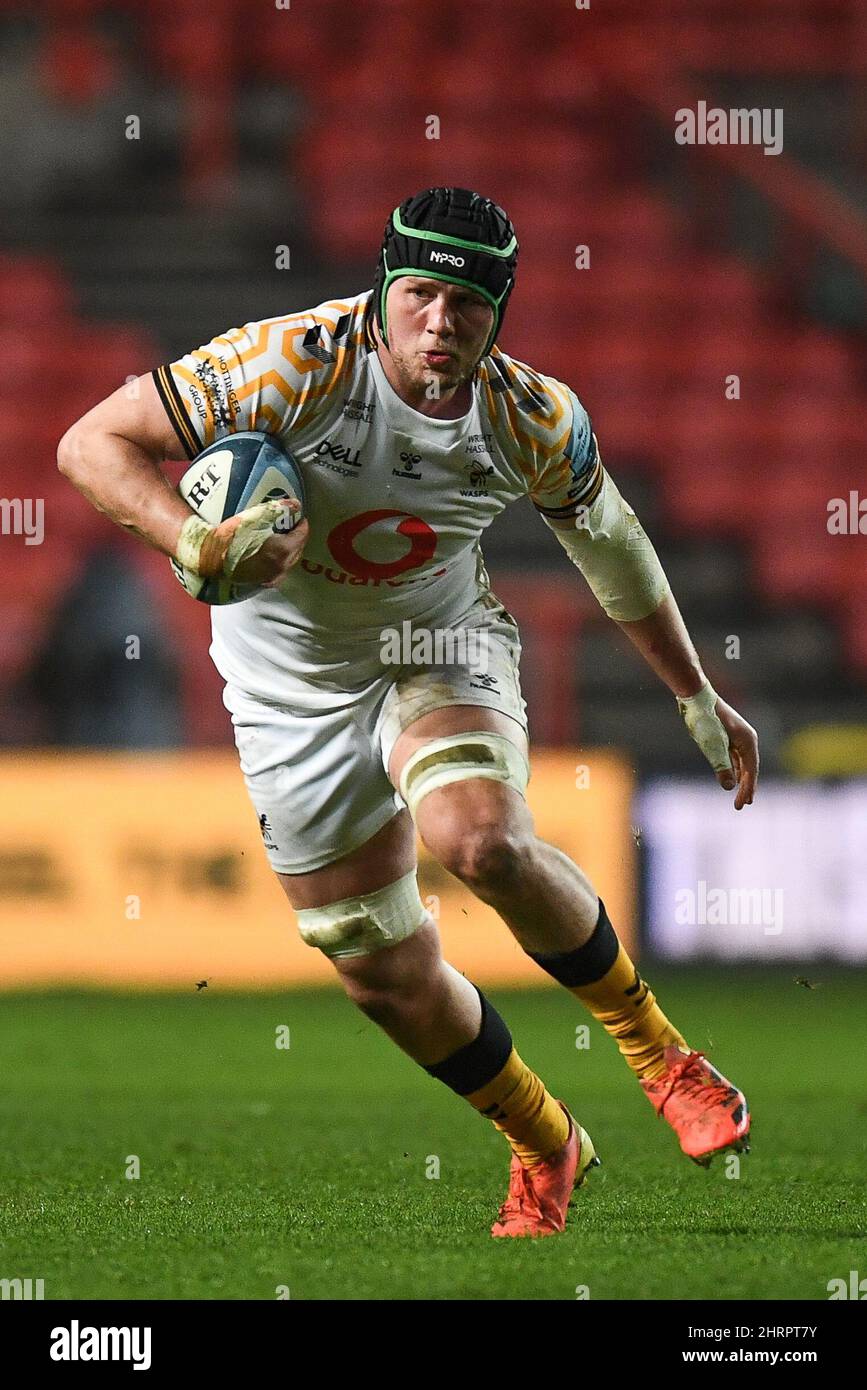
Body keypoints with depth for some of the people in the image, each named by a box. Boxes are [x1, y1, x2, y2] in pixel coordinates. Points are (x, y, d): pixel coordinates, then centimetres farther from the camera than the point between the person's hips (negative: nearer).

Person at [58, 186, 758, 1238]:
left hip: (442, 648, 0)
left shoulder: (535, 421, -16)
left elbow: (614, 551, 5)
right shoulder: (297, 364, -26)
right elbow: (93, 444, -23)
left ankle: (654, 1048, -7)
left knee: (483, 843, -32)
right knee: (385, 975, -1)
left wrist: (696, 698, 15)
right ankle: (545, 1151, 25)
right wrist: (196, 542, -41)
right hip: (294, 681, 0)